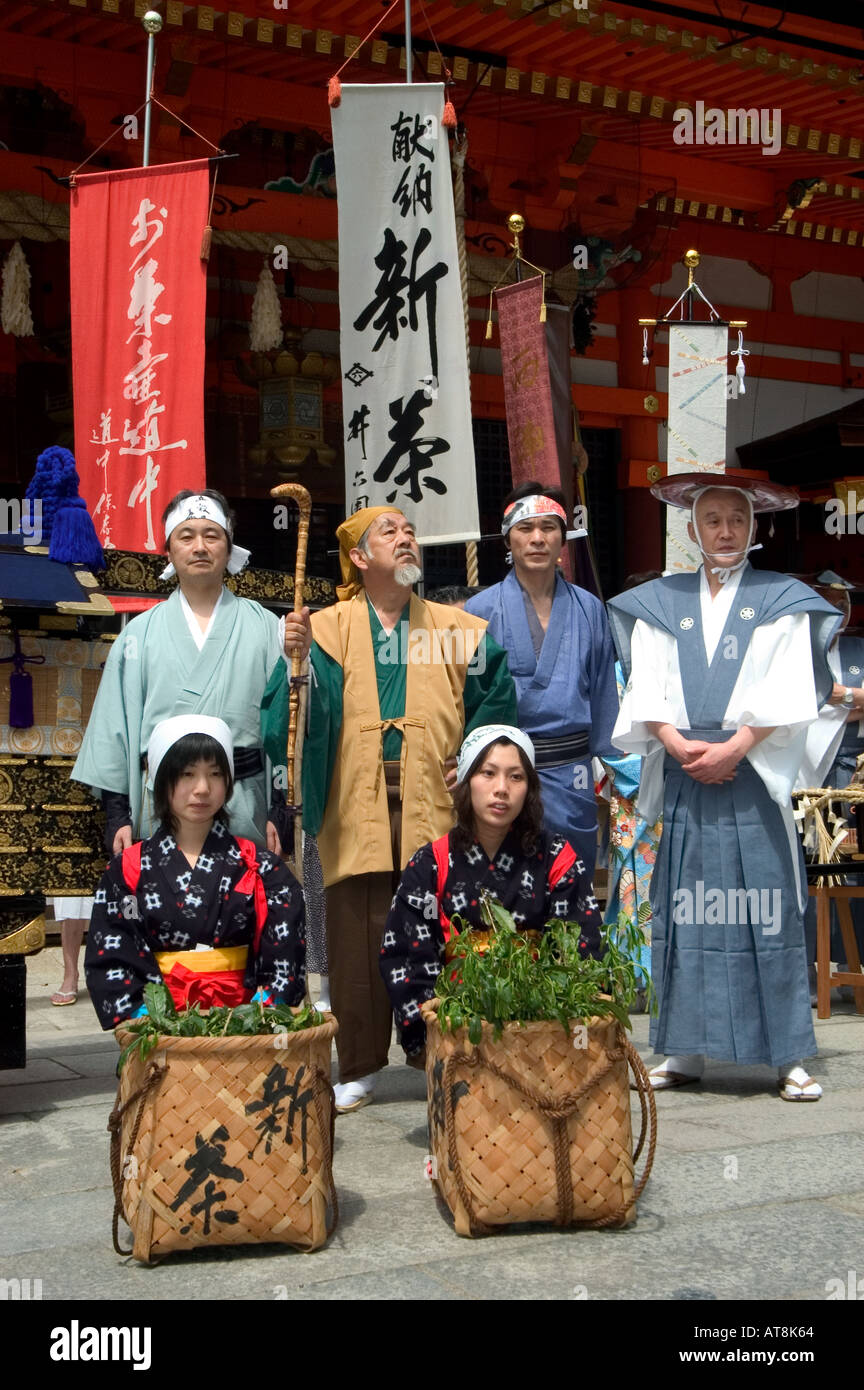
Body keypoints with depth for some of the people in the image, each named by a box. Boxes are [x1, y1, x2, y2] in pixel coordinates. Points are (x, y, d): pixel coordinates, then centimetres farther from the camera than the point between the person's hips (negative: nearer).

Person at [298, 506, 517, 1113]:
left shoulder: (456, 628, 15)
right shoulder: (329, 629, 9)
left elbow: (497, 694, 14)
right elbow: (313, 705, -6)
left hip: (433, 803, 1)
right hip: (357, 805, -1)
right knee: (358, 938, 1)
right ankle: (361, 1068, 13)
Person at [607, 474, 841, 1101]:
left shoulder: (783, 600, 10)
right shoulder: (659, 603, 16)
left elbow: (787, 690, -1)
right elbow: (646, 689, 7)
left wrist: (733, 746, -13)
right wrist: (678, 744, -10)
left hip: (756, 775, -2)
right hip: (683, 778, 2)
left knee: (766, 907, -4)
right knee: (685, 908, 1)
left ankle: (791, 1055, 2)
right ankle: (685, 1051, 8)